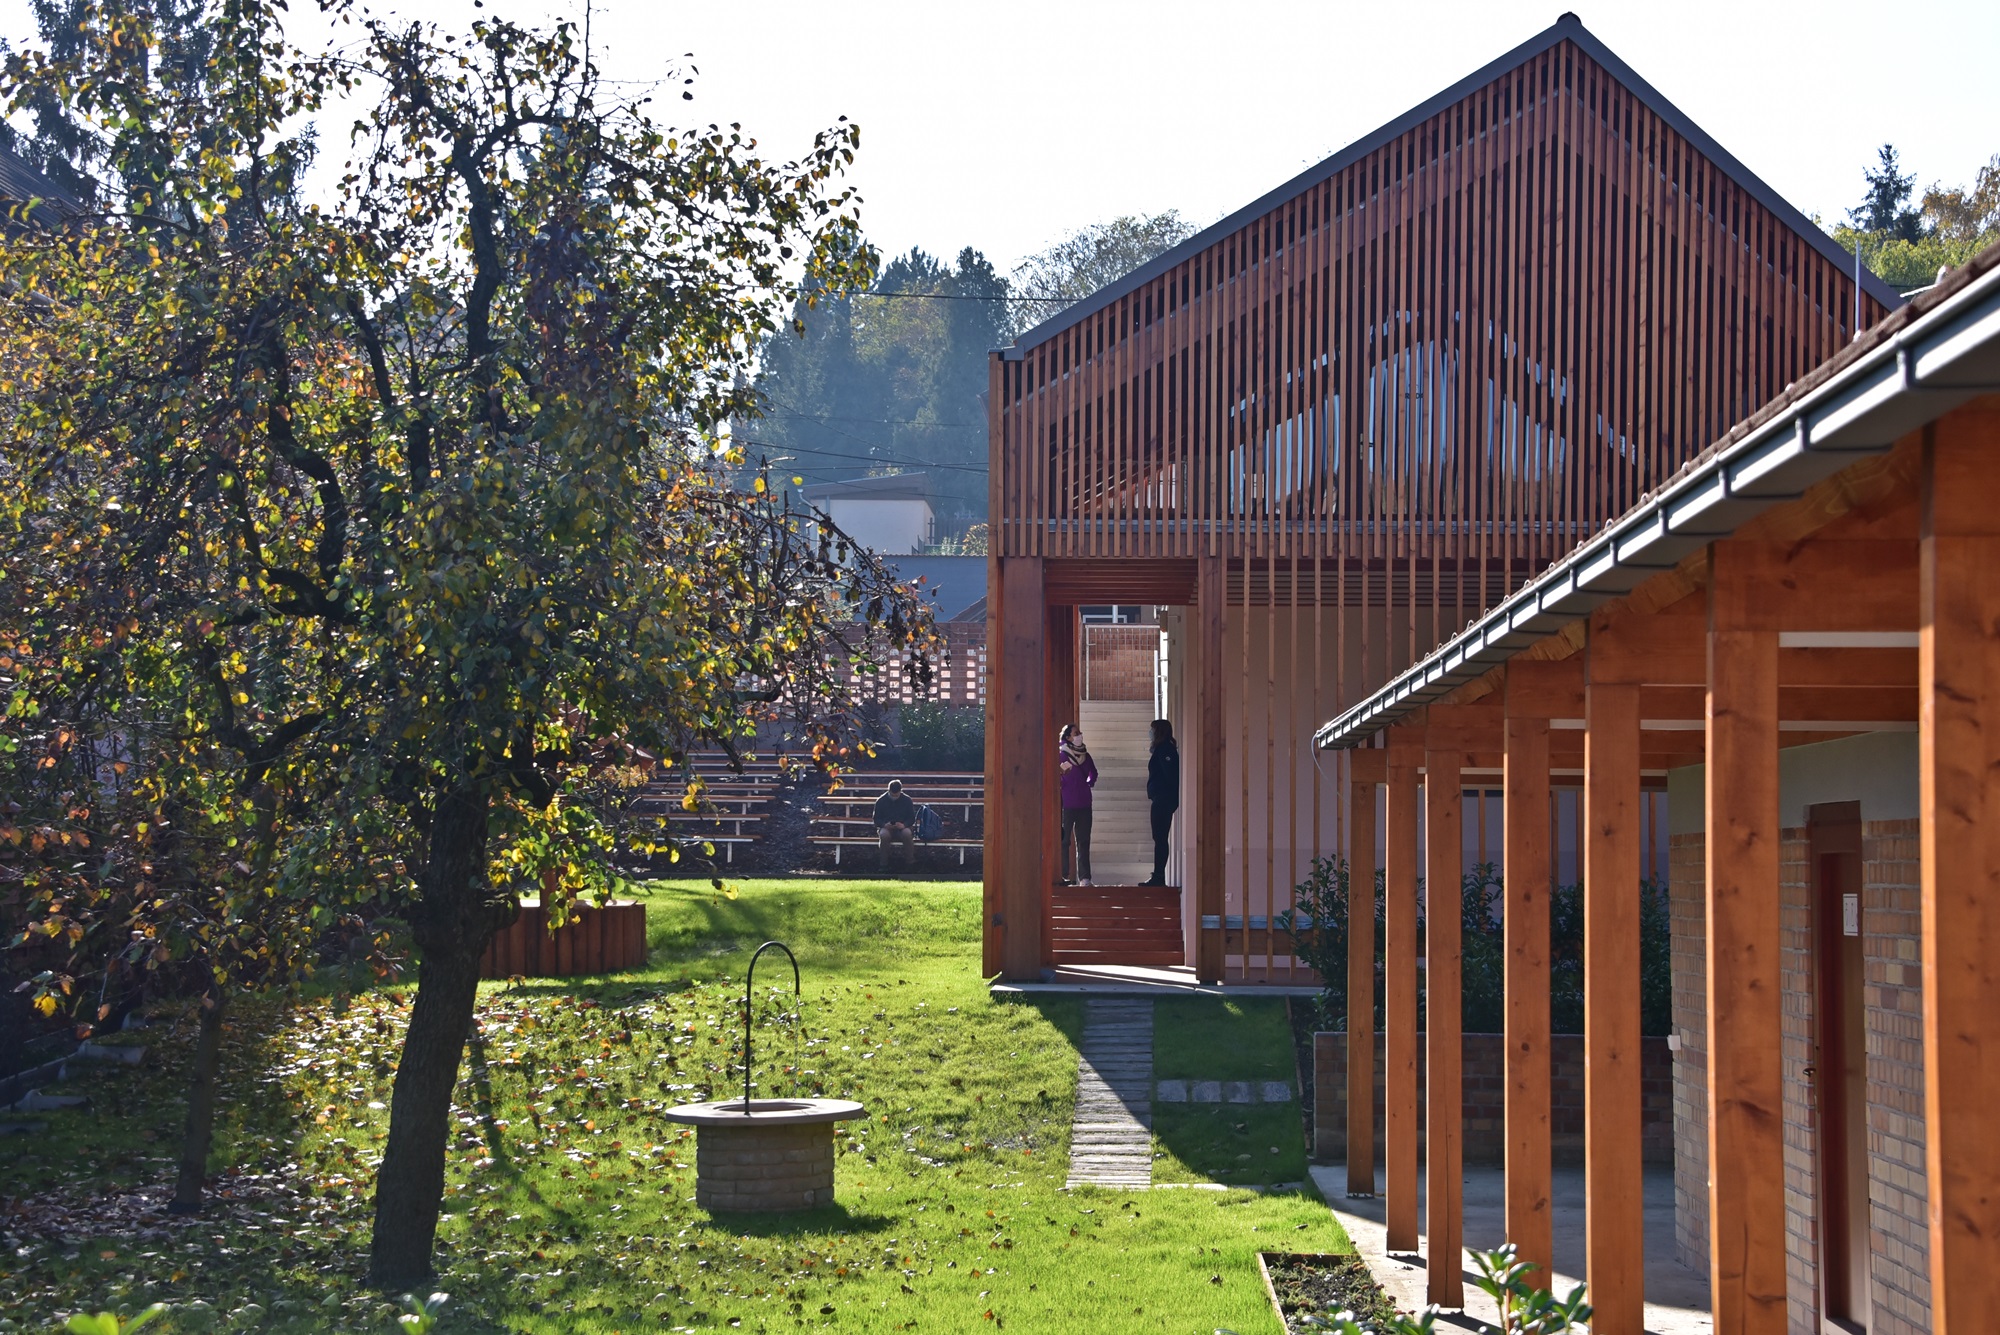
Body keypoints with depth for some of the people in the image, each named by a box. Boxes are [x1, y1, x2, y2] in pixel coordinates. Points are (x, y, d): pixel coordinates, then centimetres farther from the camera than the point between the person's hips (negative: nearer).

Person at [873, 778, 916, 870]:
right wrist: (884, 825, -19)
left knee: (907, 834, -36)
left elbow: (912, 818, 3)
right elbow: (876, 819, 3)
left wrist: (904, 825, -19)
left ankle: (909, 862, -22)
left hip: (902, 827, 0)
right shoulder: (880, 801, -1)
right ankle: (884, 864, -27)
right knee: (884, 835, -37)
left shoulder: (907, 800, 0)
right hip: (886, 827, 0)